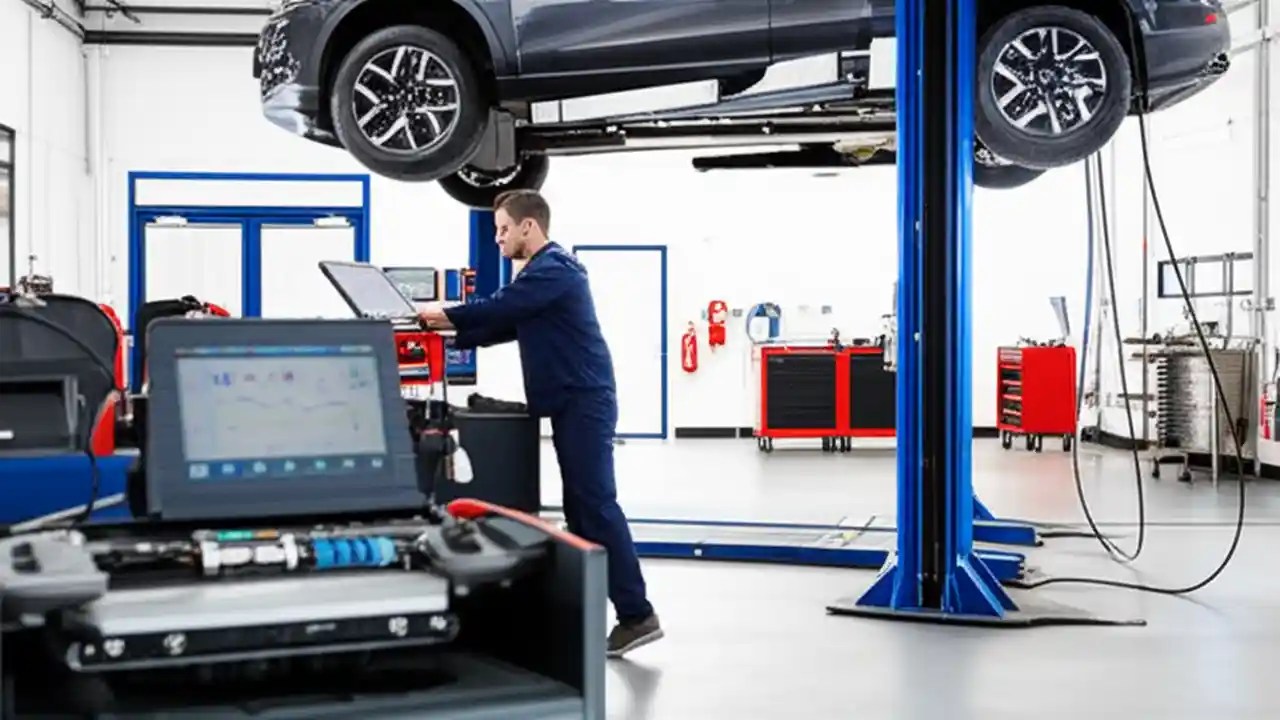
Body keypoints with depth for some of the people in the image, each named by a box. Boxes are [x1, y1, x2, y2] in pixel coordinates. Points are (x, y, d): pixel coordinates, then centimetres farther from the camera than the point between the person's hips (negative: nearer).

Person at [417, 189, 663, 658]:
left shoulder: (553, 269, -13)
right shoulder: (543, 271, 21)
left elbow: (499, 309, -19)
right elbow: (506, 323, 20)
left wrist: (445, 315, -5)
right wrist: (452, 336, 10)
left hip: (584, 403, -11)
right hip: (573, 403, 11)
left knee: (597, 505, -12)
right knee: (581, 507, 11)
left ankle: (637, 616, -10)